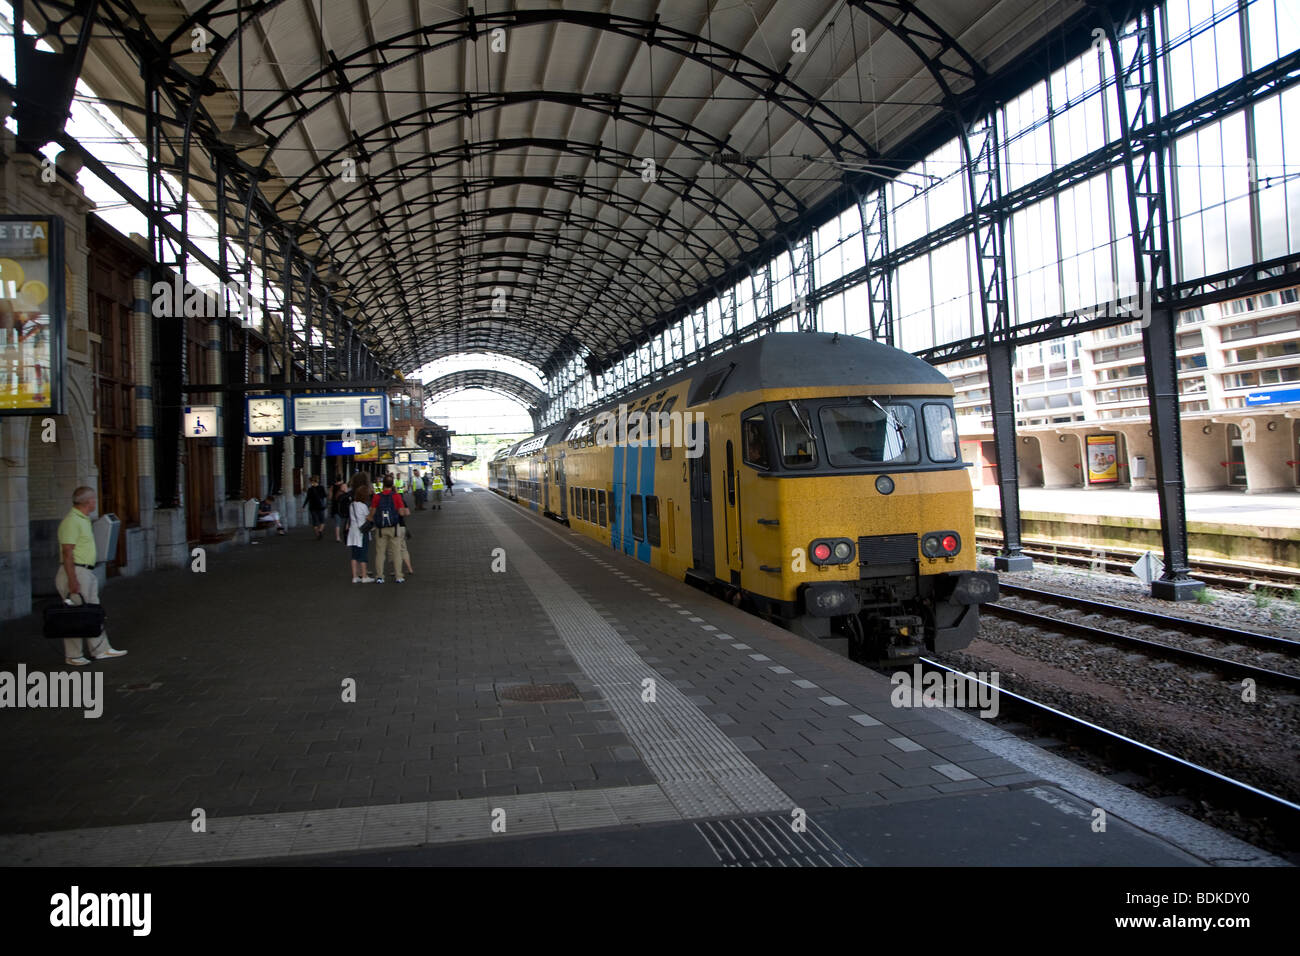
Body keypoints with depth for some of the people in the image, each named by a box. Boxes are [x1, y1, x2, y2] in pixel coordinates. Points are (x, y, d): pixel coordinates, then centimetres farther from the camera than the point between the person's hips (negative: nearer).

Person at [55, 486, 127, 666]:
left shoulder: (84, 519, 13)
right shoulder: (71, 521, -18)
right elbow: (67, 552, -22)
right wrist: (72, 580, -24)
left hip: (88, 573, 10)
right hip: (76, 572, -10)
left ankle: (100, 649, 19)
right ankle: (73, 656, 7)